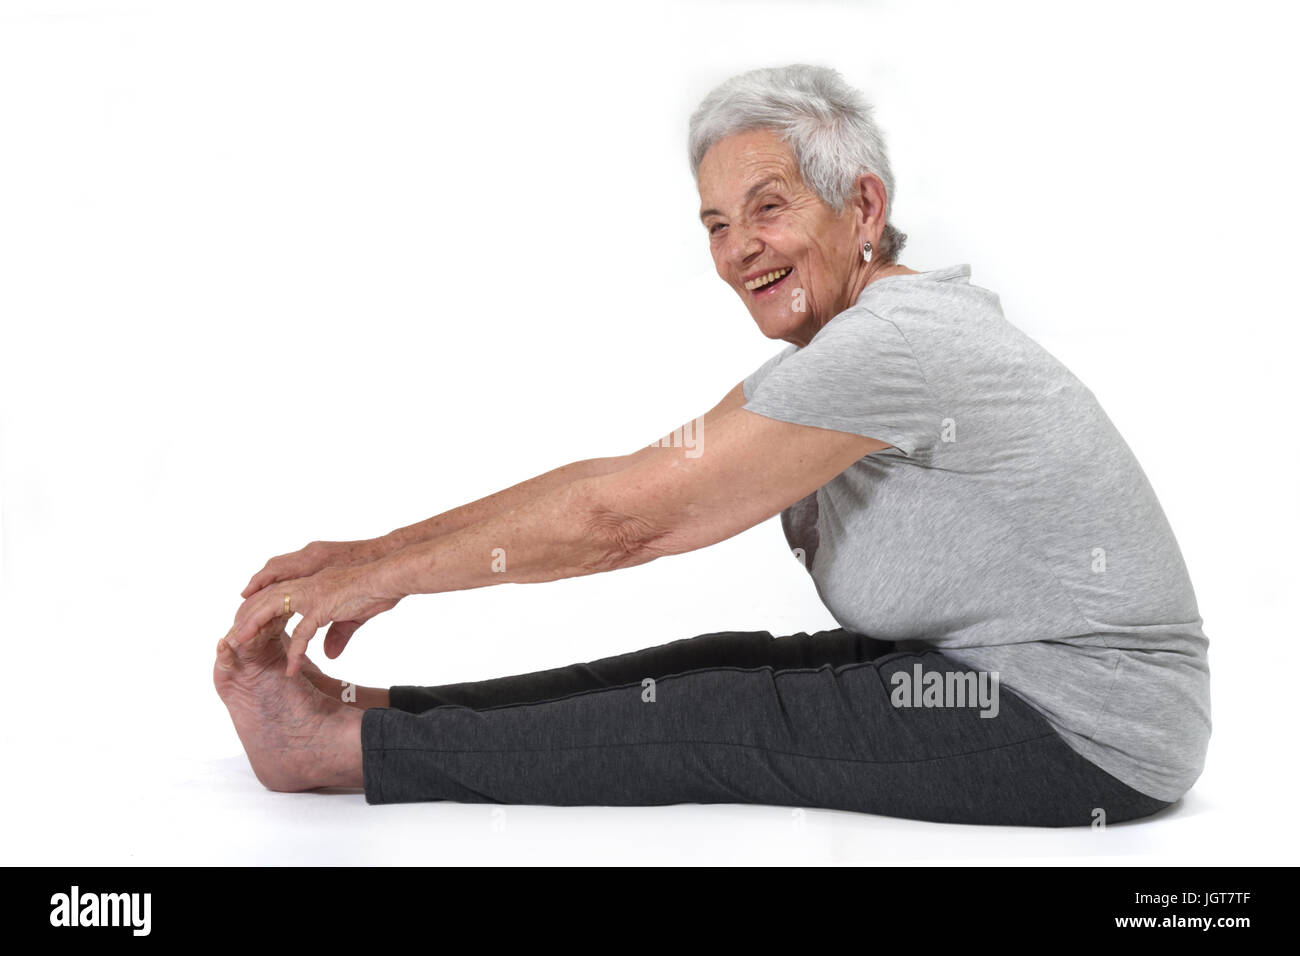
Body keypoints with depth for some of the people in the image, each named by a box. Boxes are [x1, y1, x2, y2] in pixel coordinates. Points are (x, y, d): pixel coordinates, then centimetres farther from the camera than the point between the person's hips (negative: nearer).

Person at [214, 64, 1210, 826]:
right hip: (988, 668, 9)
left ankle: (343, 744, -7)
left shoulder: (892, 344, -24)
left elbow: (624, 517, -22)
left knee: (715, 726, -13)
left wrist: (389, 571, -12)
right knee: (729, 662, -2)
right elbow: (626, 477, 5)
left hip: (1091, 734, -8)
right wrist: (382, 550, 1)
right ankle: (364, 710, 2)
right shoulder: (836, 348, 7)